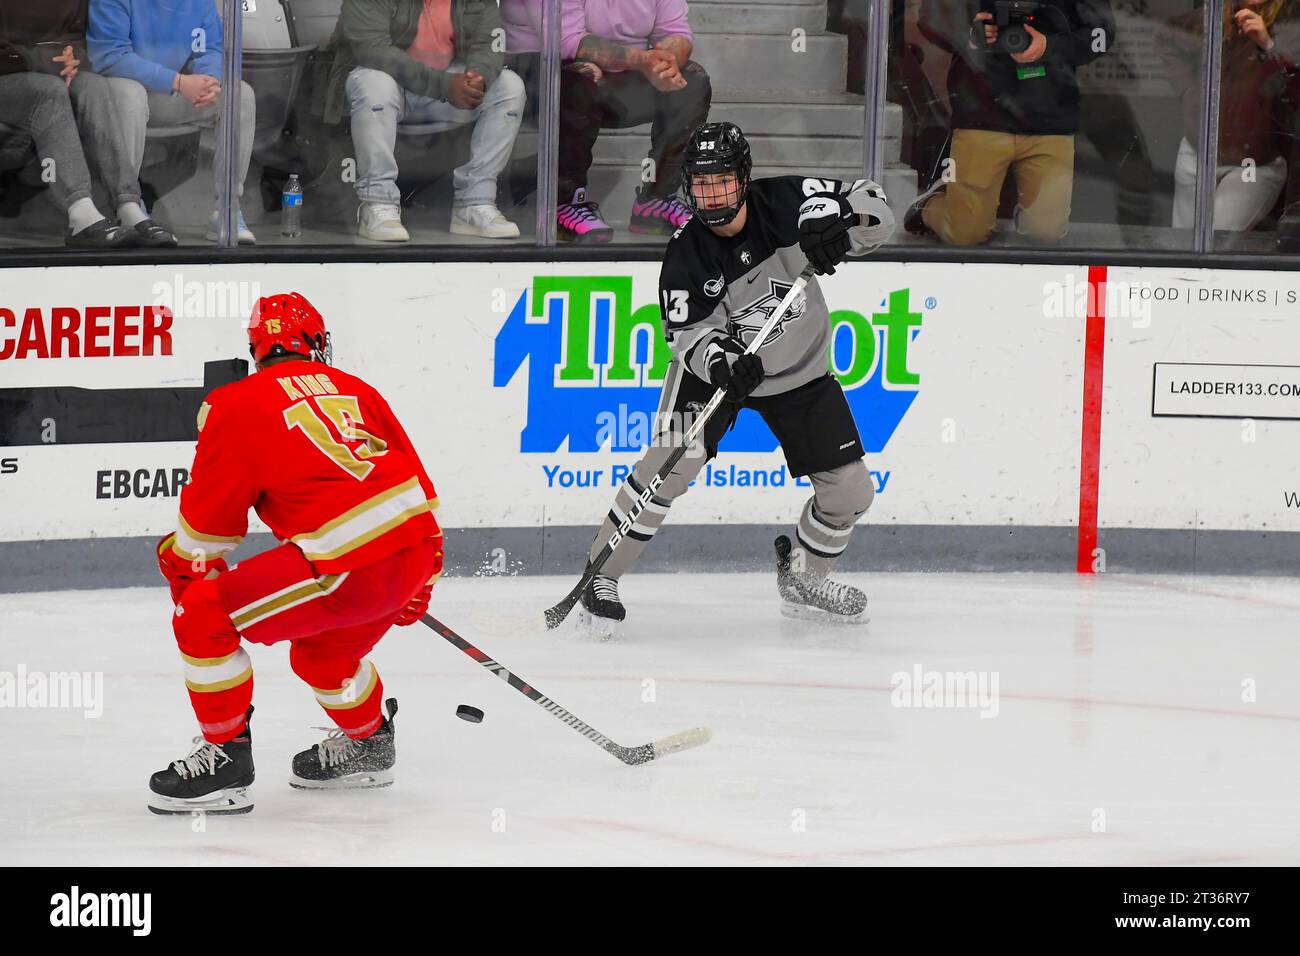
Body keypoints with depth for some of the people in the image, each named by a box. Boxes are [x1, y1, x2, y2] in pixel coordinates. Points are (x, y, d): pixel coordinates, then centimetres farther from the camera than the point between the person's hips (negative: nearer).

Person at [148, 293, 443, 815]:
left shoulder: (238, 405, 4)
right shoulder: (354, 389, 22)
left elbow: (207, 519, 7)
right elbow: (416, 482, 27)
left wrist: (183, 569, 28)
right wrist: (421, 578, 38)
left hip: (350, 565, -7)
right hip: (414, 550, 7)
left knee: (203, 616, 0)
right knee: (321, 649, 33)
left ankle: (225, 760, 5)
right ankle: (368, 743, 53)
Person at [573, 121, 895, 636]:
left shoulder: (785, 202, -20)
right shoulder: (686, 254, -21)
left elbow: (873, 210, -19)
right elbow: (687, 334, -18)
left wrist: (833, 227, -40)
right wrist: (721, 361, -40)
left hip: (800, 372, 3)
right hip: (715, 365, -2)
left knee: (850, 490, 1)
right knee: (672, 460, -25)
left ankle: (803, 578, 28)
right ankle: (601, 578, -14)